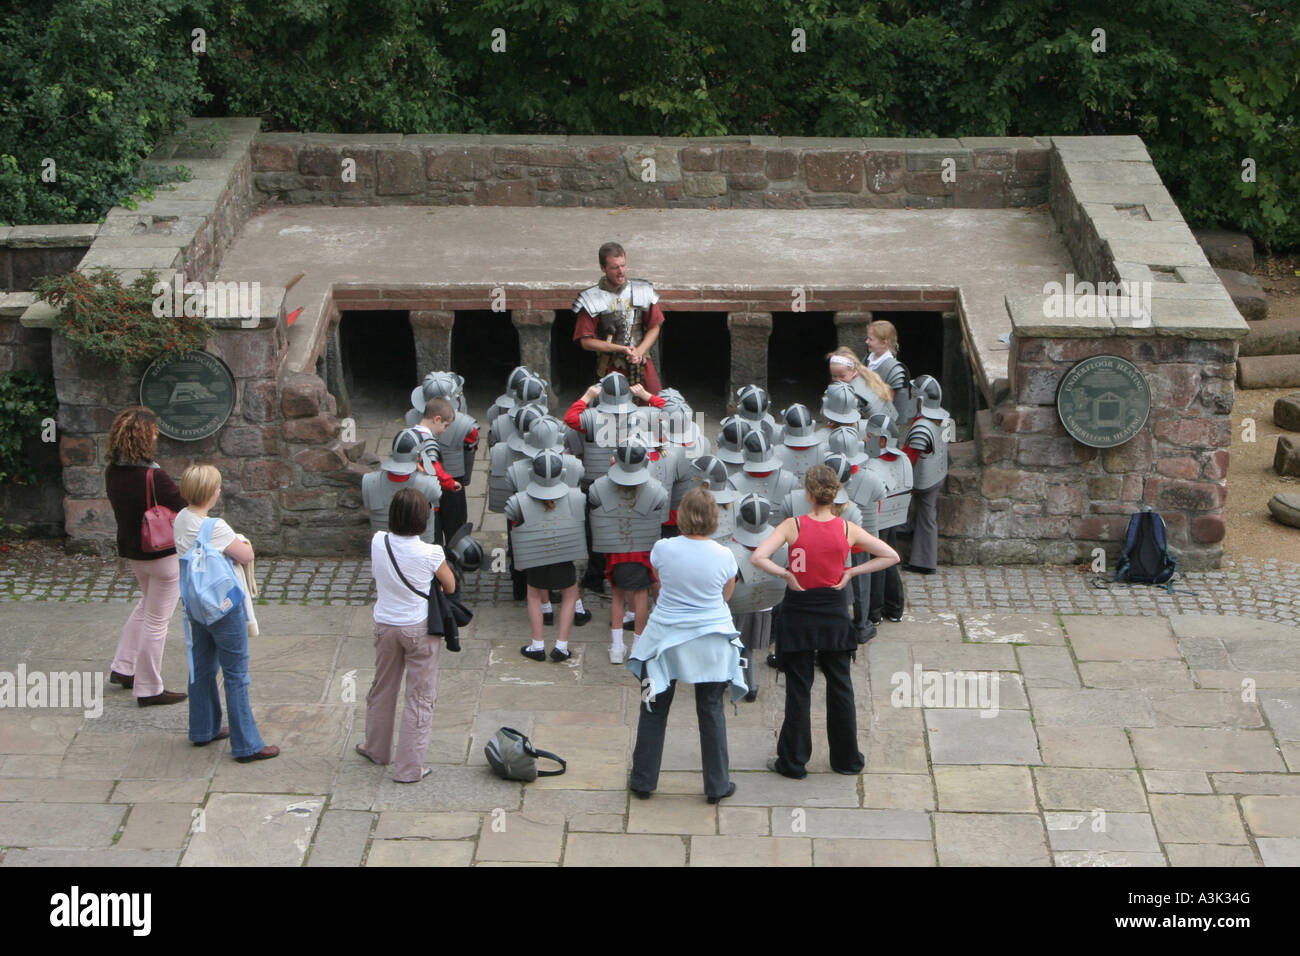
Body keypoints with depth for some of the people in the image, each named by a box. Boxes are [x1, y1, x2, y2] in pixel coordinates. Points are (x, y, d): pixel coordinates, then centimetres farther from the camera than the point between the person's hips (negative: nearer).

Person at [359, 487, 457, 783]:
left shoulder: (378, 543, -11)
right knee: (420, 697, 7)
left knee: (382, 688, 23)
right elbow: (450, 587, -5)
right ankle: (409, 767, 11)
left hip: (385, 625, 4)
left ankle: (377, 749, 41)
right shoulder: (431, 553, -21)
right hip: (420, 629, -4)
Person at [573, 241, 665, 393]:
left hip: (643, 366, 3)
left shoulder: (643, 291, 4)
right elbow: (586, 341, -7)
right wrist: (622, 349, -15)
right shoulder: (592, 299, -6)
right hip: (610, 368, -2)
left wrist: (640, 351, -9)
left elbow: (654, 327, 9)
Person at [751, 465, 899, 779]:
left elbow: (758, 558, -25)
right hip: (834, 614, 2)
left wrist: (786, 574, -12)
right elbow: (891, 556, -3)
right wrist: (852, 572, -2)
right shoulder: (847, 529, -7)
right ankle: (847, 758, 22)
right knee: (840, 686, 14)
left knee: (798, 688, 7)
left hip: (798, 613, -2)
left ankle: (793, 761, 14)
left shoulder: (793, 526, -14)